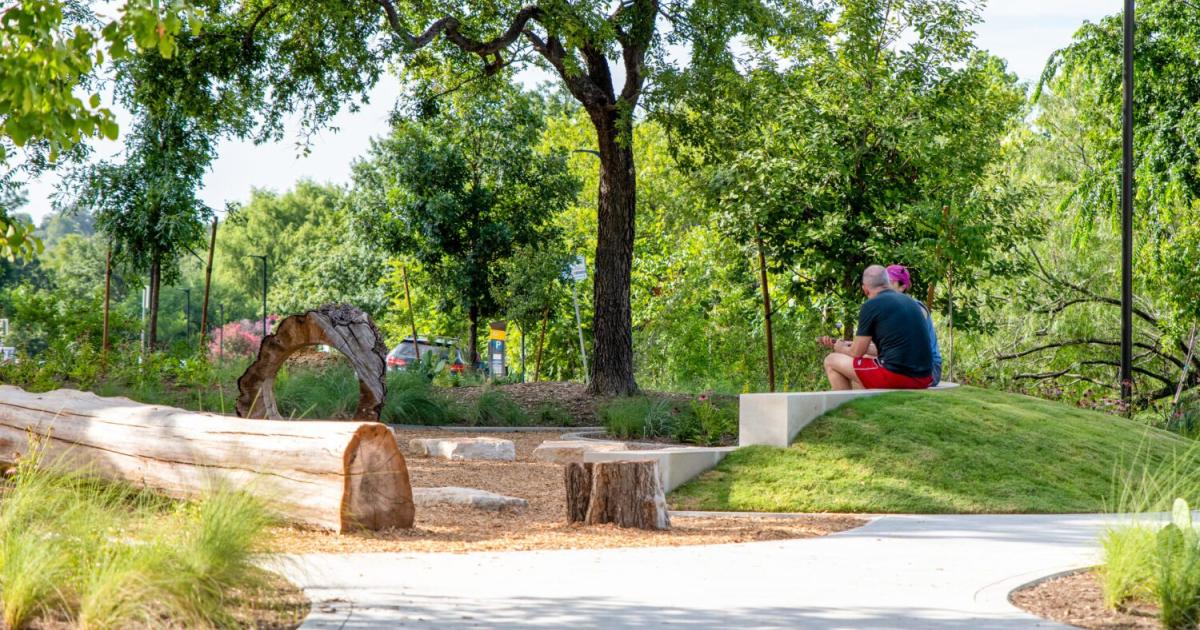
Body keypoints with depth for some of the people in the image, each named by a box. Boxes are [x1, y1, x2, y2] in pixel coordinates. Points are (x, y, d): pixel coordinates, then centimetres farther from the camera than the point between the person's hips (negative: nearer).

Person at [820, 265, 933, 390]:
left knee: (831, 361, 10)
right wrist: (850, 345, 40)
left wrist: (840, 349, 24)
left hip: (896, 376, -8)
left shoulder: (871, 306, -5)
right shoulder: (910, 301, 17)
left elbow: (856, 353, 1)